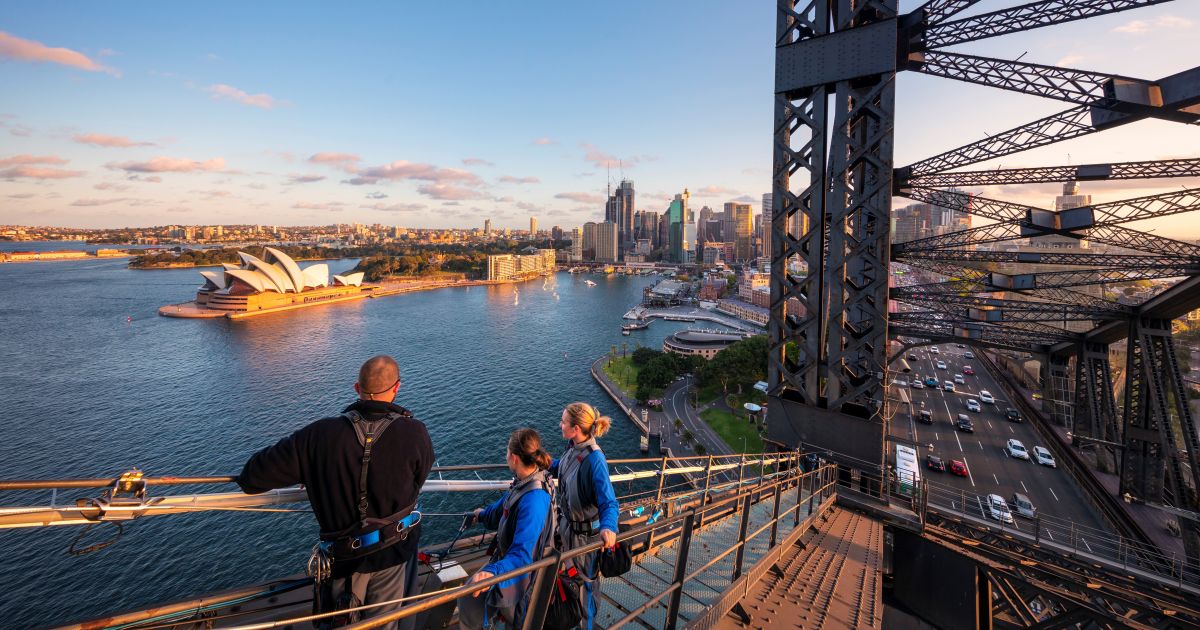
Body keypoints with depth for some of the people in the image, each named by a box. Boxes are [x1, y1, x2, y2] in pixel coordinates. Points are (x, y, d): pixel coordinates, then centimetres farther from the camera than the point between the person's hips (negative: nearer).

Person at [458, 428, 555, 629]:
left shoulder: (534, 499, -36)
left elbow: (523, 552, -38)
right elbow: (503, 507, 13)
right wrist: (483, 514, 30)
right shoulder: (524, 481, -8)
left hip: (514, 570, -8)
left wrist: (493, 572, -54)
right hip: (504, 556, 8)